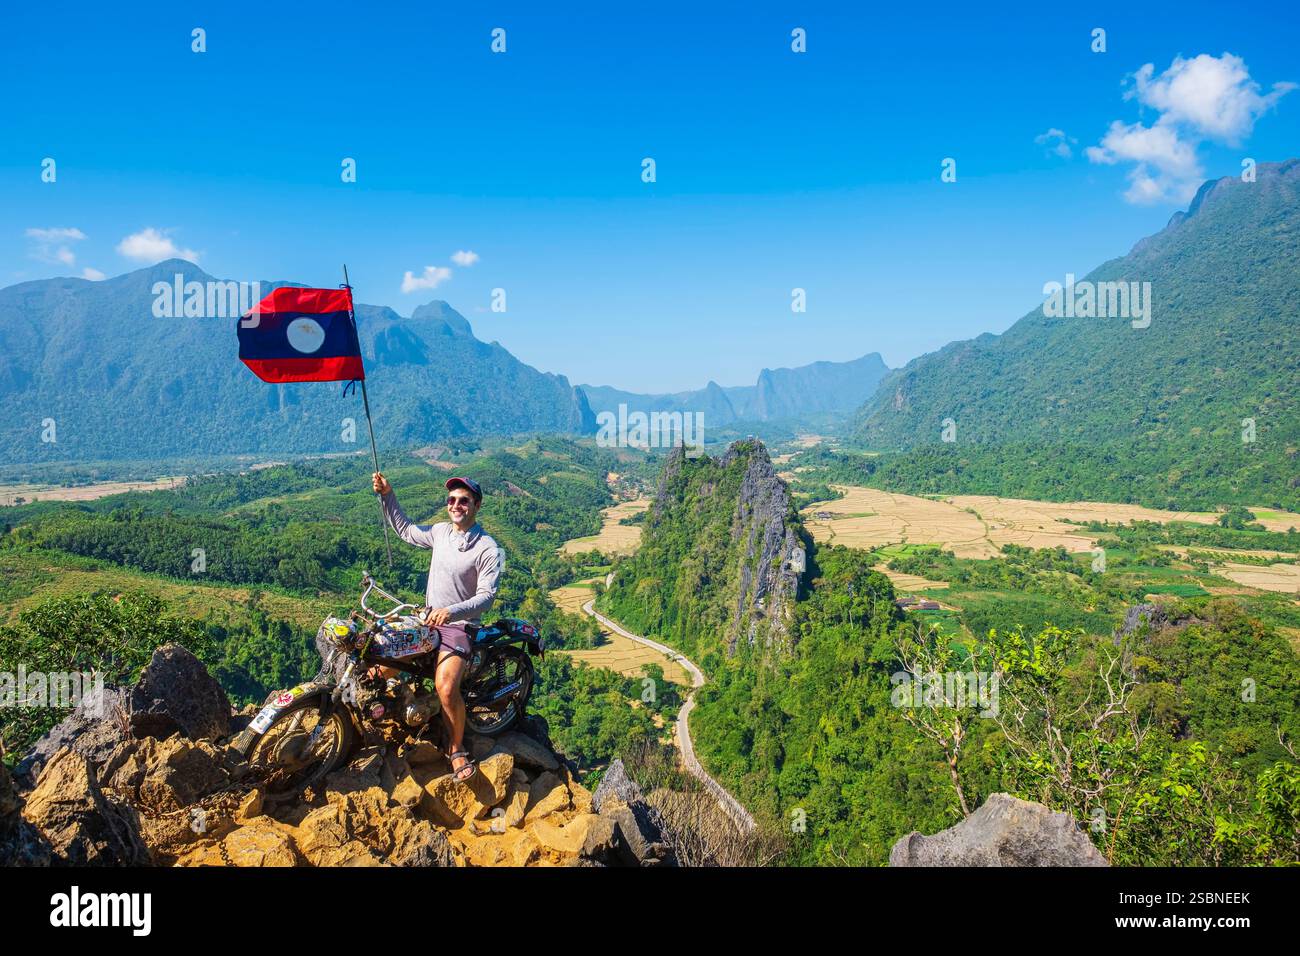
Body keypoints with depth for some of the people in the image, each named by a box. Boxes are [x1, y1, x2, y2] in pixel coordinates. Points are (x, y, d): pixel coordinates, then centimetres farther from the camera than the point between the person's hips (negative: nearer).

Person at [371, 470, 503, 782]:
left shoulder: (489, 549, -14)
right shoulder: (441, 531, 6)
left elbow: (487, 595, -19)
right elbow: (406, 530, 23)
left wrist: (451, 612, -32)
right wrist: (388, 496, 13)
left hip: (458, 626, -6)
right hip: (427, 617, 7)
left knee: (446, 689, -26)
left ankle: (458, 749, -4)